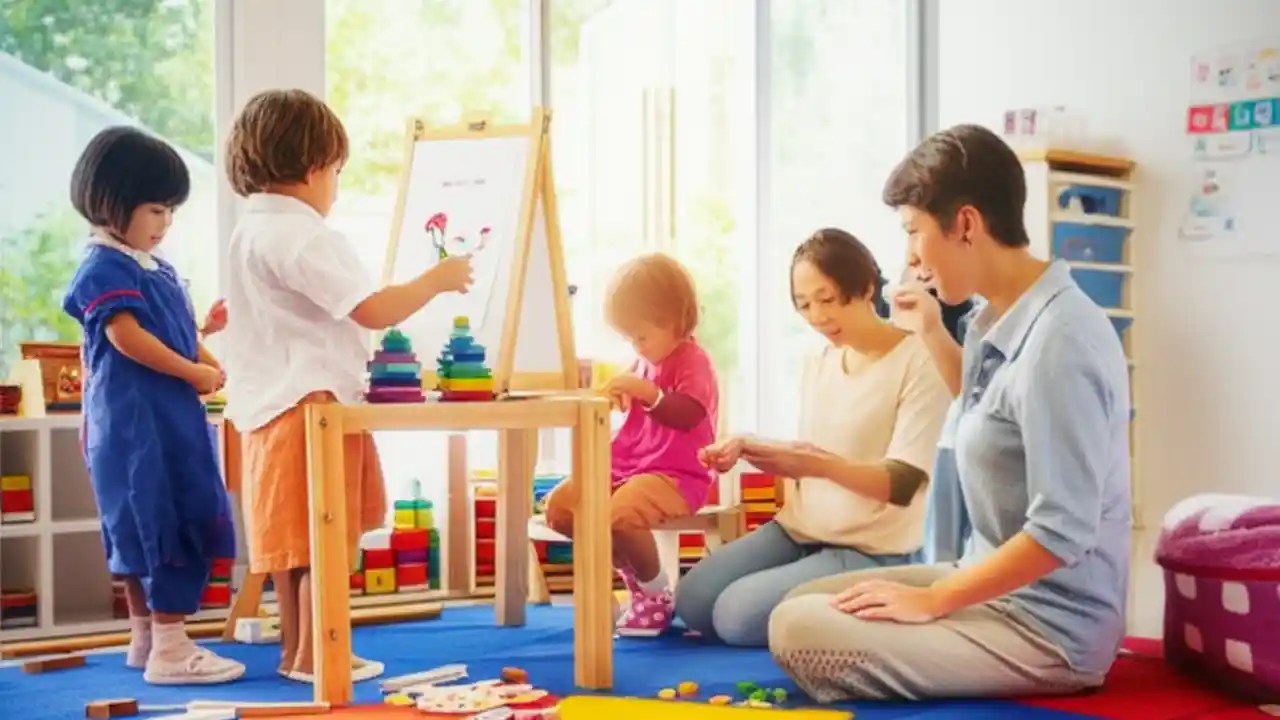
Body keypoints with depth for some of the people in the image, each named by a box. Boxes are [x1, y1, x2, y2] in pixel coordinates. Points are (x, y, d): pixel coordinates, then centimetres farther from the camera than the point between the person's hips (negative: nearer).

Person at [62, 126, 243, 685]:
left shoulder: (156, 269, 17)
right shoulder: (104, 268, -11)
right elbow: (127, 337, -20)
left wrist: (216, 366, 5)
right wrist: (195, 374, -15)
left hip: (169, 418, 10)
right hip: (136, 423, -10)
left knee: (143, 531, 15)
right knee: (175, 527, -12)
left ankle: (145, 638, 25)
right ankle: (169, 649, -10)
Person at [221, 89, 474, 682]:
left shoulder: (250, 232, 15)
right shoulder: (303, 238, -18)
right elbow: (373, 311, -22)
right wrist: (437, 280, -10)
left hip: (273, 405, 10)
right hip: (311, 403, -10)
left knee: (294, 540, 15)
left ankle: (294, 650, 23)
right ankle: (312, 655, 3)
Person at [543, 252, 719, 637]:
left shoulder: (693, 362, -10)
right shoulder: (644, 364, 17)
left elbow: (688, 416, -29)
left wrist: (646, 392, -40)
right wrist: (618, 398, 13)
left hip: (675, 477, -9)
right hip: (627, 468, 10)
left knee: (621, 513, -38)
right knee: (559, 506, -5)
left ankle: (657, 593, -9)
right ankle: (634, 576, 7)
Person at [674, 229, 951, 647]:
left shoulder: (919, 361, -14)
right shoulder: (819, 364, 9)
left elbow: (902, 485, -20)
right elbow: (806, 461, 13)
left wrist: (817, 464, -34)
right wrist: (751, 450, -7)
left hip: (873, 550, -7)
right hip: (803, 529, 7)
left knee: (737, 615, -21)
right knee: (692, 600, -5)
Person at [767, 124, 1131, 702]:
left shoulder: (1058, 340, -23)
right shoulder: (1004, 319, 5)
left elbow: (1062, 531, -25)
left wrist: (931, 600, -18)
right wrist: (930, 332, 16)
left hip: (1048, 626, -9)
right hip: (999, 584, 9)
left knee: (798, 632, -20)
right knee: (802, 604, 10)